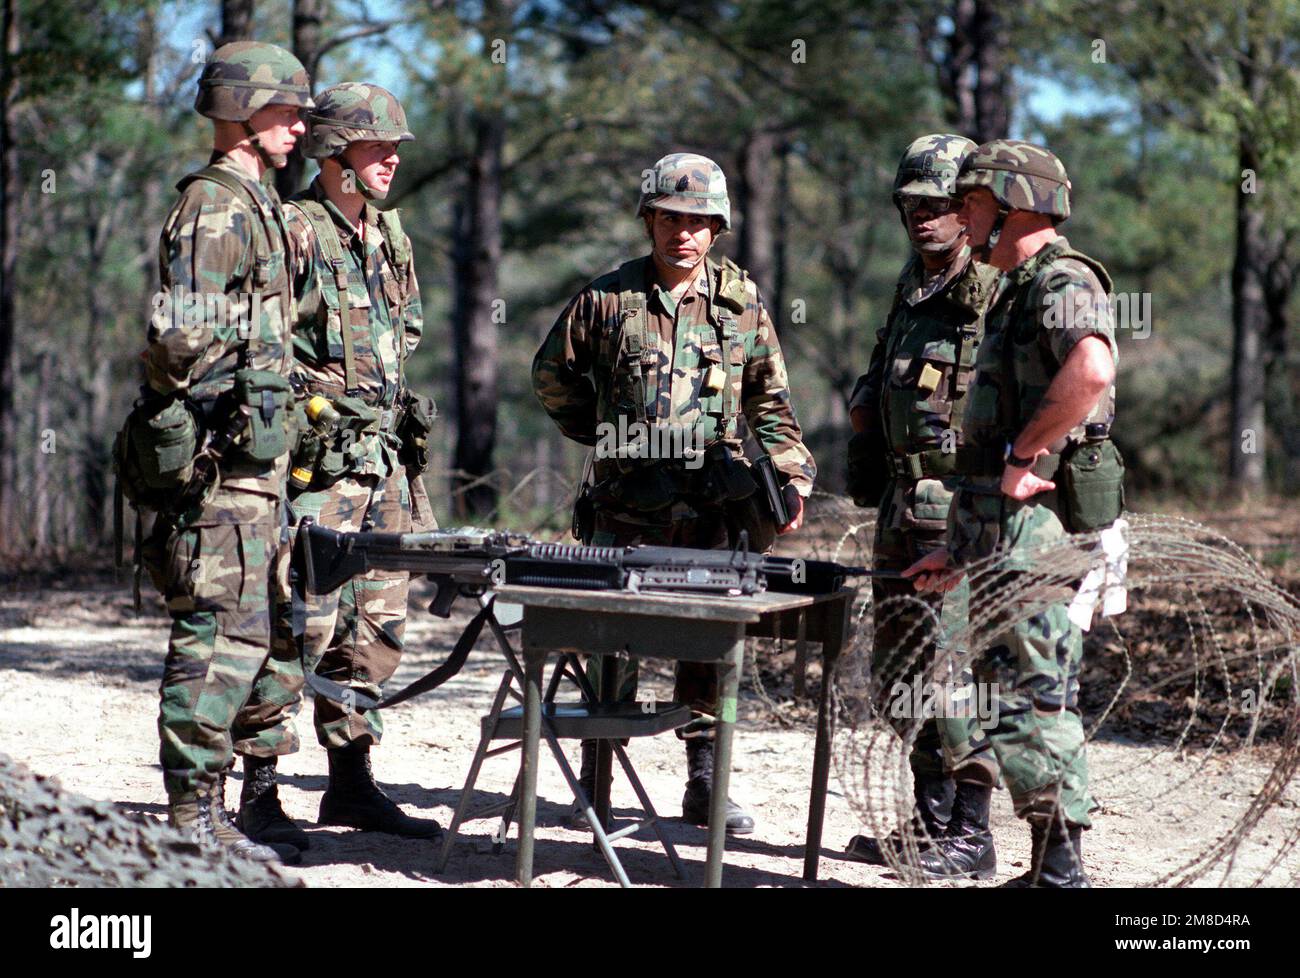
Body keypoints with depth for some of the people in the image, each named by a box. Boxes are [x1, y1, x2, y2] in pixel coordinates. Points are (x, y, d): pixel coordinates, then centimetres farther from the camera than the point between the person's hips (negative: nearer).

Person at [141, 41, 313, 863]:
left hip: (252, 461, 10)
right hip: (223, 456, -10)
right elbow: (182, 331, -23)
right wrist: (217, 408, -10)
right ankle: (192, 818, -2)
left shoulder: (254, 204, 20)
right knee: (222, 634, -8)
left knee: (245, 632, 12)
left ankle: (208, 810, 19)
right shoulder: (216, 204, -12)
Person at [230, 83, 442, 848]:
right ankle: (261, 797, -1)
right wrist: (317, 402, -17)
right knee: (301, 621, -9)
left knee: (378, 625, 11)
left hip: (384, 454, 8)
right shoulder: (293, 230, -8)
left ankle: (354, 784, 21)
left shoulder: (390, 235, 16)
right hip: (317, 461, -8)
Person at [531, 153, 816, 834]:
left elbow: (771, 402, 14)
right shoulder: (607, 300, 2)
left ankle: (705, 781, 11)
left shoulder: (742, 305, 8)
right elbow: (552, 376, 16)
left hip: (716, 504, 2)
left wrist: (791, 476, 5)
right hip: (629, 503, -1)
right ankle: (595, 783, 11)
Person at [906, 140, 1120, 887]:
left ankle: (1060, 870, -4)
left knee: (1030, 700, -9)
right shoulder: (1017, 293, 23)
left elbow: (1091, 370, -33)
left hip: (1036, 527, -10)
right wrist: (965, 552, 24)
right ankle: (1052, 868, 20)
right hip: (1010, 530, 10)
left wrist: (1022, 457, -23)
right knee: (1037, 700, 13)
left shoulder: (1063, 280, -10)